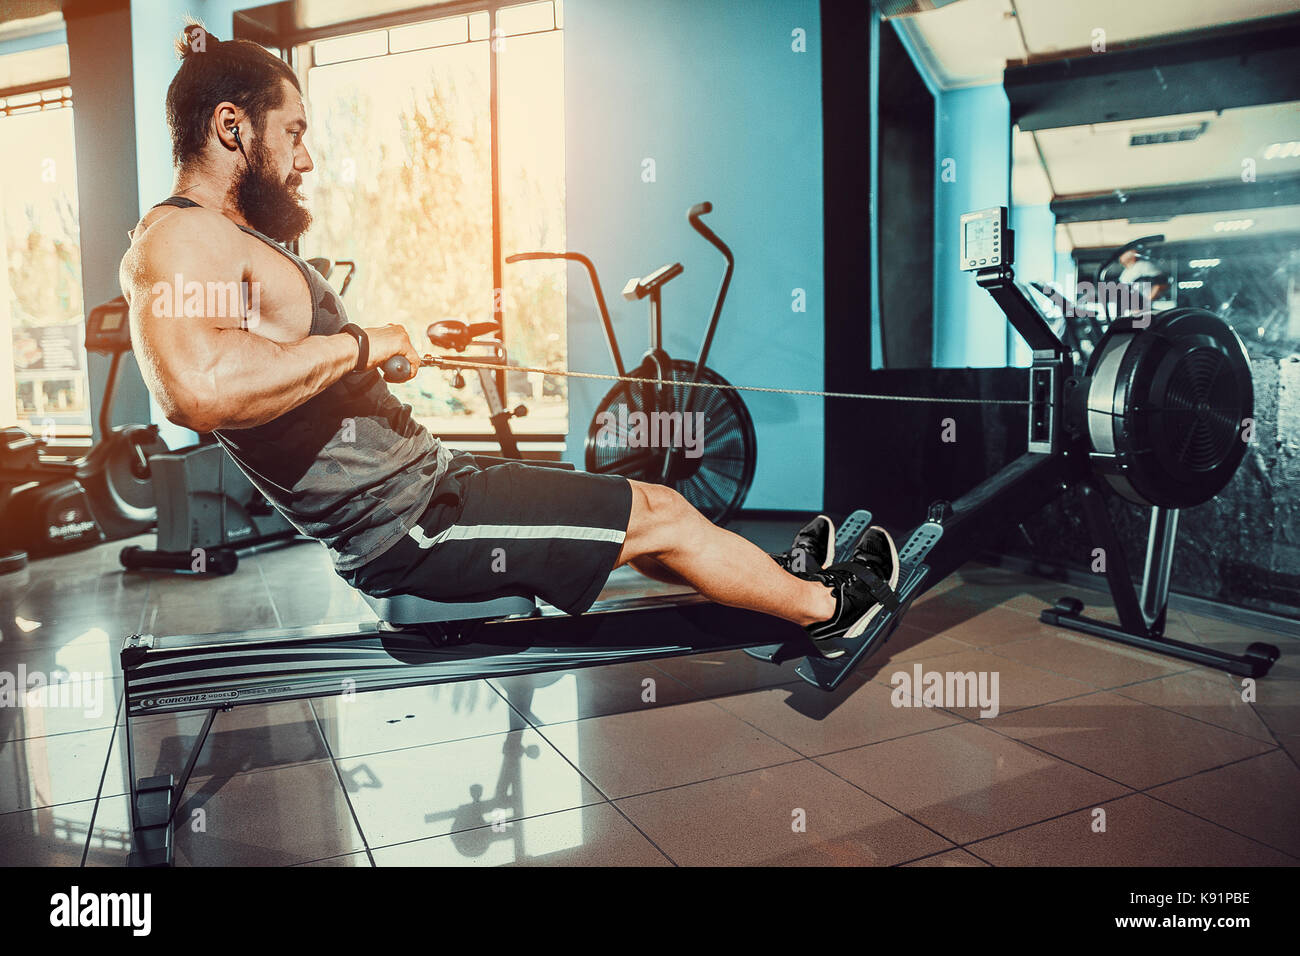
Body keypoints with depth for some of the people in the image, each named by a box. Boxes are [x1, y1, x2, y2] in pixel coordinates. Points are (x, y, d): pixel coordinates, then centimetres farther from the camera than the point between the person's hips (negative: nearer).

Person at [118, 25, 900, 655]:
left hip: (424, 480, 10)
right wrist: (360, 345, -25)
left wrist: (407, 347, 21)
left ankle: (785, 575, 36)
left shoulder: (235, 241, 17)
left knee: (654, 503, 15)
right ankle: (828, 604, 21)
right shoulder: (178, 239, -17)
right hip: (409, 526, -10)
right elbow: (199, 388, -37)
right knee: (660, 519, 0)